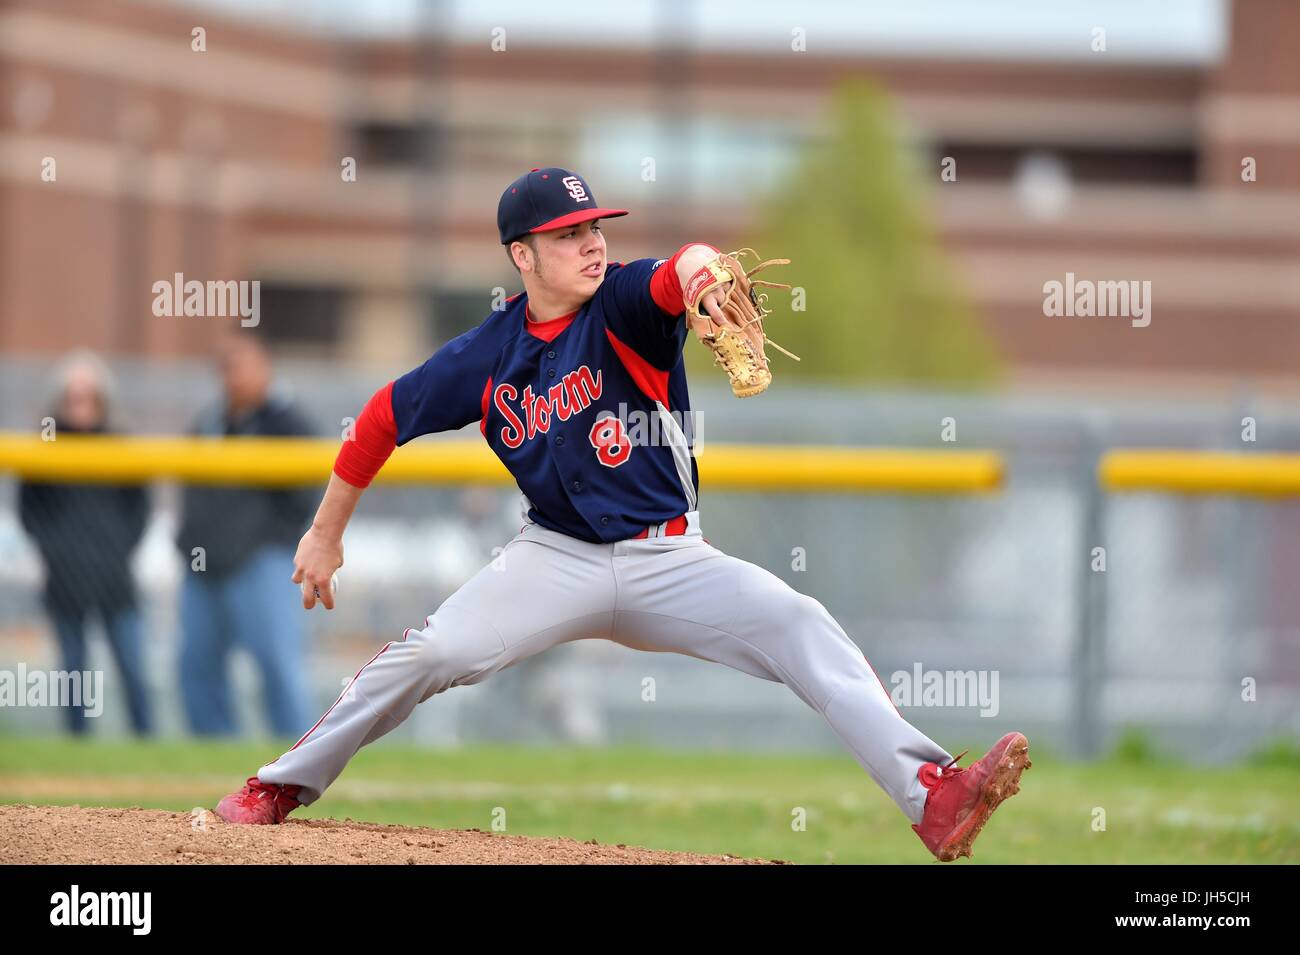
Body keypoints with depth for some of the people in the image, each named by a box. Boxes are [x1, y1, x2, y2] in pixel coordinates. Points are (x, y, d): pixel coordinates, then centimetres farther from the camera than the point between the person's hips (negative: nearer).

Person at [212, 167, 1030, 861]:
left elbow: (678, 274, -34)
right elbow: (387, 419, 7)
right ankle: (283, 788, 4)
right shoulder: (488, 357, -4)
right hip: (559, 559, 1)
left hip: (670, 562, -1)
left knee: (804, 630, -22)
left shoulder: (624, 307, -10)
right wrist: (327, 534, 12)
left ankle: (930, 797, -32)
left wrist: (697, 269, -60)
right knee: (427, 656, -16)